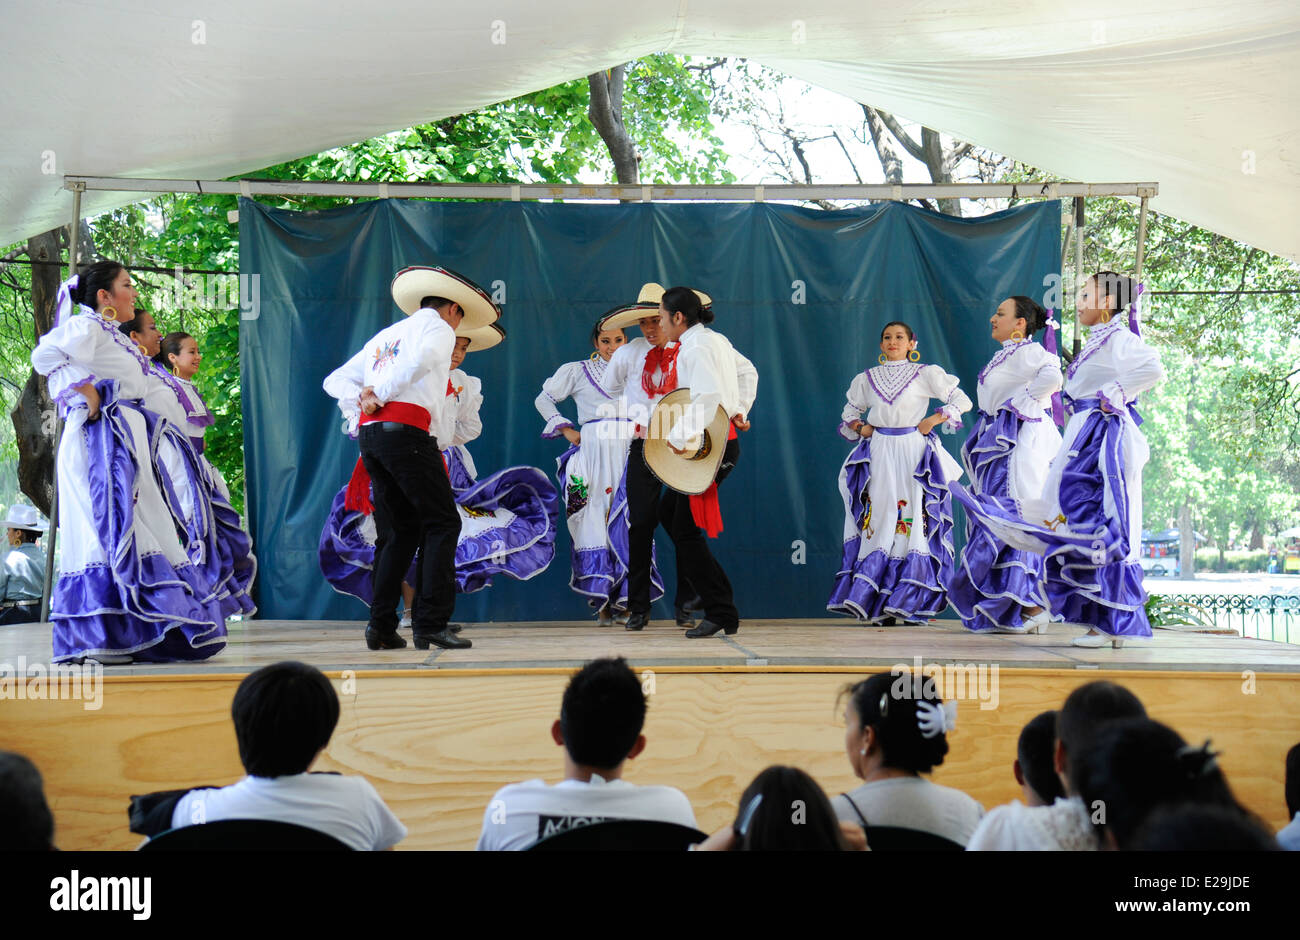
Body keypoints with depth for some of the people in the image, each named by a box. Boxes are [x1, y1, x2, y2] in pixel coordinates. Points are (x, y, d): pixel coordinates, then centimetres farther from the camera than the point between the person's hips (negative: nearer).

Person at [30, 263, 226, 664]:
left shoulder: (113, 335, 23)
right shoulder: (88, 327, -6)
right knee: (108, 527, -13)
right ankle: (101, 637, -15)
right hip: (100, 439, -10)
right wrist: (83, 390, -18)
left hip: (127, 442, 10)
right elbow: (45, 354, -20)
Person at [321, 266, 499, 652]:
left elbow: (335, 380, 26)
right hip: (406, 431, -7)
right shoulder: (439, 326, 8)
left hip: (370, 432, 7)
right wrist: (381, 393, -10)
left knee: (400, 531, 11)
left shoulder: (385, 335, 30)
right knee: (442, 523, -4)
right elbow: (422, 357, -17)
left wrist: (362, 400, 7)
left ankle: (381, 624, 5)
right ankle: (431, 624, -12)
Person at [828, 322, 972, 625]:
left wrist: (934, 420, -5)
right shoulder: (867, 379, 13)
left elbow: (961, 400, 6)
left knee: (914, 520, -7)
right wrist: (860, 427, 5)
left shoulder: (926, 374, 5)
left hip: (914, 452, -3)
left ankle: (912, 603, -4)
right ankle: (876, 603, -1)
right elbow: (848, 415, 25)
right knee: (879, 520, -2)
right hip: (878, 454, 3)